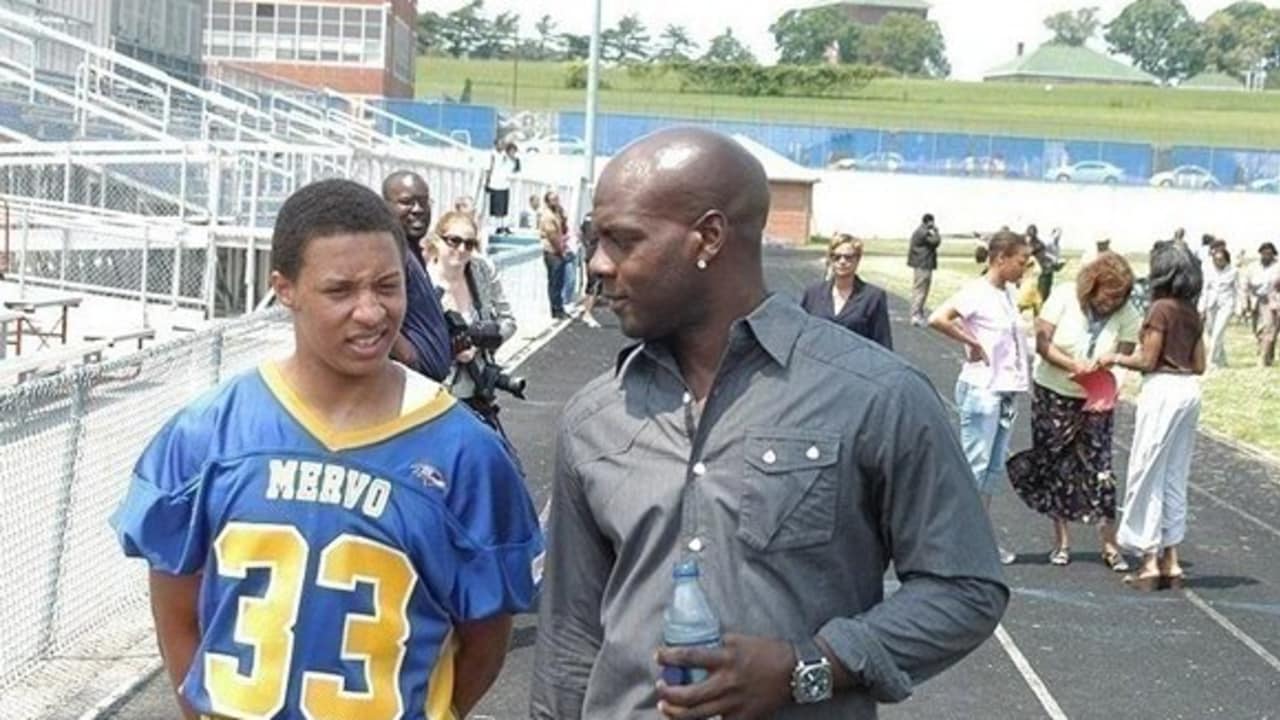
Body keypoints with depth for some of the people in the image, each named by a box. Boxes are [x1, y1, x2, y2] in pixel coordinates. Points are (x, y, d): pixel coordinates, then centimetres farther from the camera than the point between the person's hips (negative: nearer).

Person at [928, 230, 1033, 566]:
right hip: (982, 389, -9)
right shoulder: (977, 292, -14)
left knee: (995, 466, 12)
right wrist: (973, 343, -18)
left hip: (1005, 390, 9)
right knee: (974, 464, -4)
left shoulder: (1008, 293, 11)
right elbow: (938, 319, -26)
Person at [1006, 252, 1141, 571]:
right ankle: (1061, 541, 19)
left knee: (1099, 470, -5)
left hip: (1095, 400, 0)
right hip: (1053, 395, 0)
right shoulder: (1064, 297, -13)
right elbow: (1042, 344, -14)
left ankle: (1110, 545, 2)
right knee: (1056, 467, 7)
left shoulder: (1128, 316, -12)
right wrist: (1075, 365, -26)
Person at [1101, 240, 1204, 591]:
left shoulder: (1161, 309, -13)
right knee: (1175, 477, 13)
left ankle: (1150, 562, 1)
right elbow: (1199, 365, 12)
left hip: (1163, 390, -8)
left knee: (1147, 474, 0)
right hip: (1190, 390, 8)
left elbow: (1147, 360, -13)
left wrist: (1115, 358, 2)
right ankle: (1170, 560, 17)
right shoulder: (1192, 313, 10)